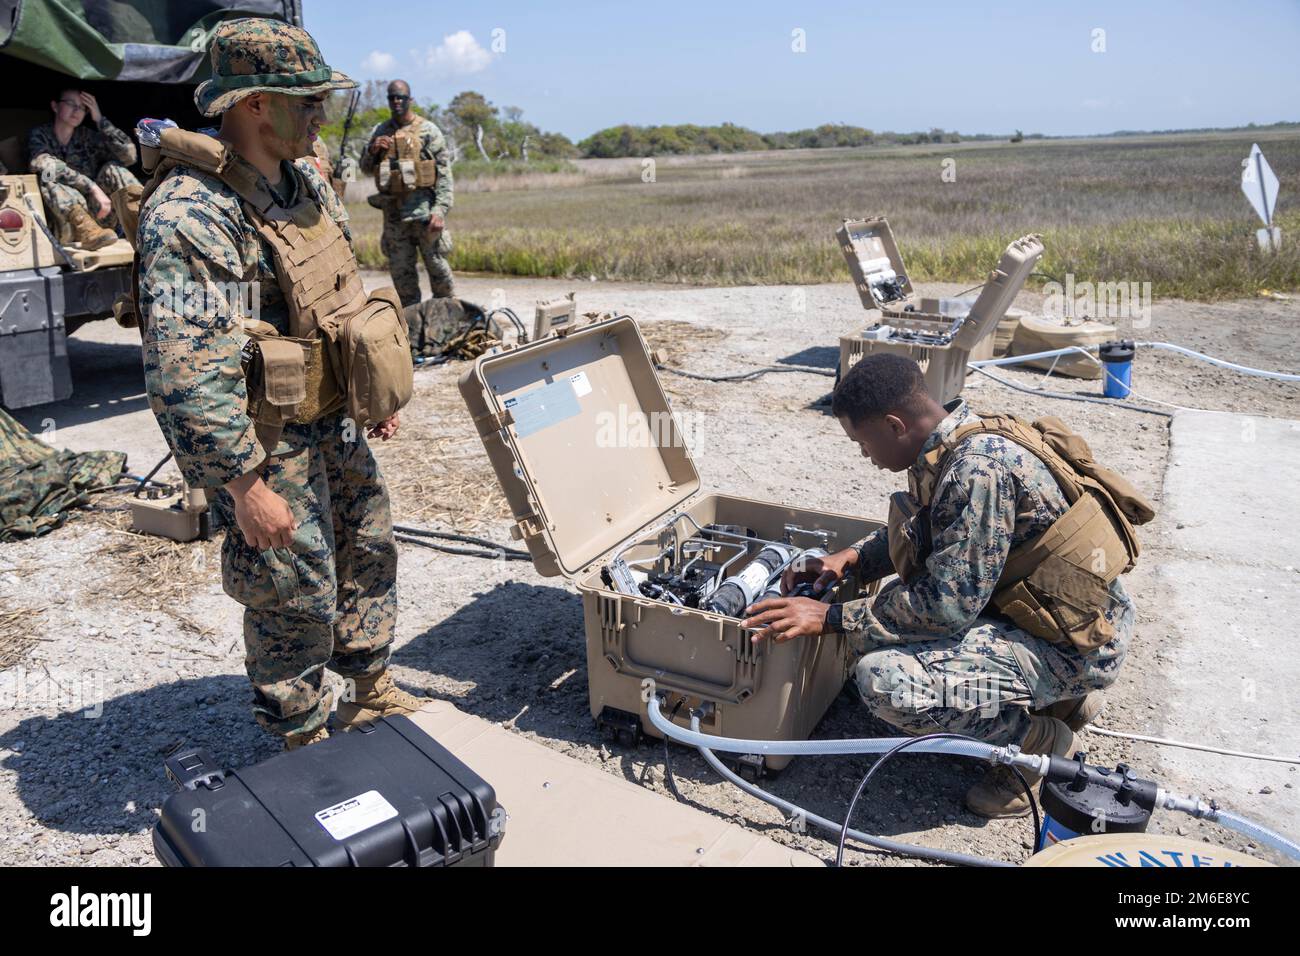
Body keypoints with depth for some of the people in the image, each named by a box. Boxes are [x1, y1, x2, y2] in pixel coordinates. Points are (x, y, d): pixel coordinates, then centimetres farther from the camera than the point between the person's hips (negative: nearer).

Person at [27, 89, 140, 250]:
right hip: (65, 219, -2)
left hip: (96, 216, 2)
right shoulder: (39, 135, 4)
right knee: (51, 171, -25)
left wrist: (100, 119, -6)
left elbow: (129, 155, -3)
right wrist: (93, 188, -28)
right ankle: (86, 230, -50)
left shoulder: (87, 136, 13)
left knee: (113, 169, -12)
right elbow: (45, 165, -17)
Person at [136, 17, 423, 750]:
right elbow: (186, 371, -28)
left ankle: (372, 694, 42)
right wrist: (244, 484, -26)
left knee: (368, 551, 20)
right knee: (297, 598, 4)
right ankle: (305, 746, 28)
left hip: (334, 423, 9)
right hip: (265, 440, -9)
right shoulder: (191, 213, -24)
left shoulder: (306, 180, 4)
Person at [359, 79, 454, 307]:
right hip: (393, 211, 4)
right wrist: (372, 150, -2)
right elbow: (365, 169, 20)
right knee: (400, 270, 7)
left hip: (423, 207, -4)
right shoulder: (378, 132, 13)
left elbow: (444, 173, -5)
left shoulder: (428, 130, -1)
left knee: (435, 263, -1)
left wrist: (440, 210, -14)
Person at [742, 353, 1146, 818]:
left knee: (885, 679, -25)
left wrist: (831, 617, -20)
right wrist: (851, 558, 4)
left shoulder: (979, 467, -27)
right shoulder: (958, 441, 1)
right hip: (1041, 604, 10)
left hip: (1076, 641, -10)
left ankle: (1040, 741, 1)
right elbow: (921, 530, 19)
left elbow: (947, 604, -26)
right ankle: (1062, 696, 18)